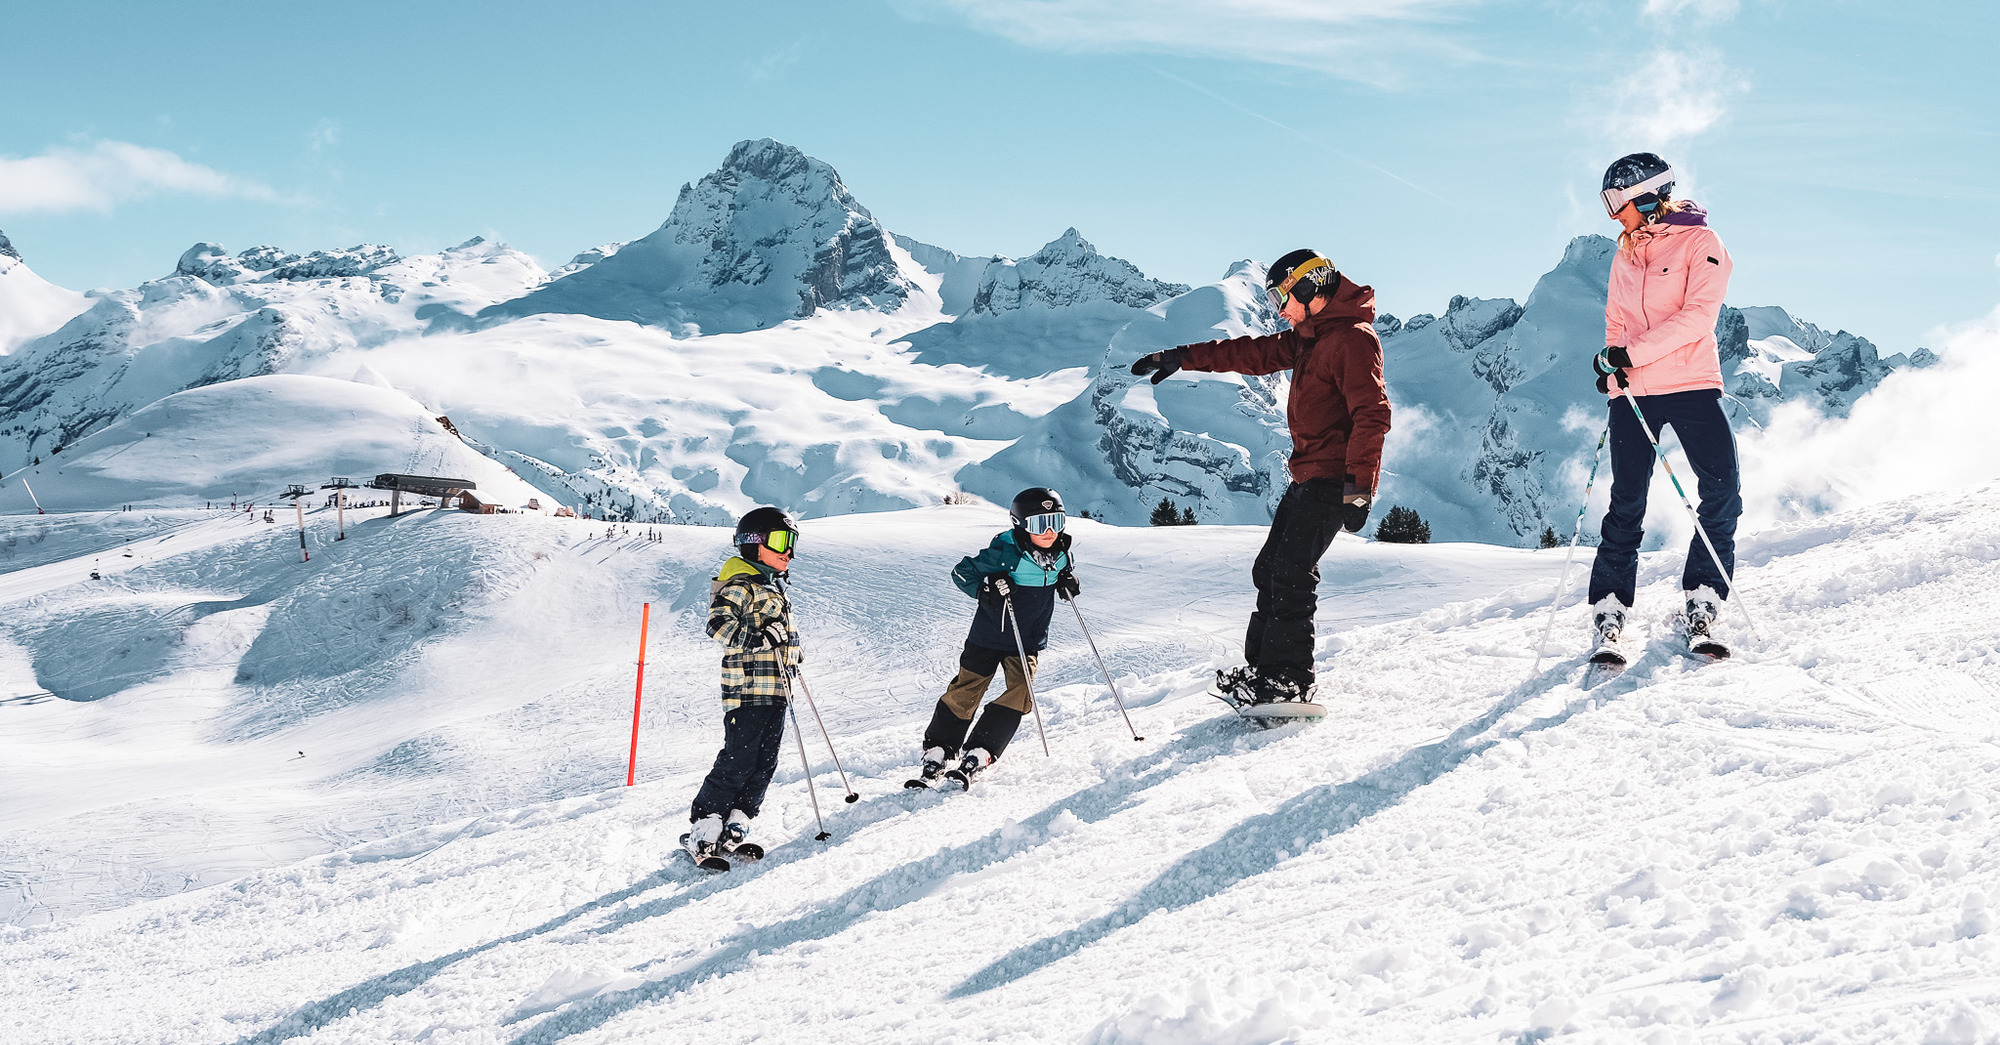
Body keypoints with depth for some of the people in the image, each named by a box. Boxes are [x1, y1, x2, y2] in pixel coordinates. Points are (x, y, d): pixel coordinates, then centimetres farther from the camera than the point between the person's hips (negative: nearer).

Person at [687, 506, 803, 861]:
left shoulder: (774, 586, 22)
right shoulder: (741, 585, -8)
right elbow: (718, 624, -20)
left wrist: (792, 650, 29)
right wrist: (757, 639, -27)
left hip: (776, 690, 9)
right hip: (749, 687, -9)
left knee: (764, 764, 6)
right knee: (737, 762, -10)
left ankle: (735, 828, 10)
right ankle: (703, 831, -4)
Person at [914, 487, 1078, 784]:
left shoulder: (1060, 556, -6)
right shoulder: (1004, 554, -21)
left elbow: (1066, 574, 17)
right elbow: (961, 572, -13)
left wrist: (1069, 585, -5)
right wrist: (985, 589, -30)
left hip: (1027, 640, 4)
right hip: (988, 635, -4)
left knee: (1020, 694, -12)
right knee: (965, 692, 2)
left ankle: (979, 752, -7)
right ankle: (937, 751, 18)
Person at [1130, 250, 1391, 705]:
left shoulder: (1353, 339, -15)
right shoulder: (1310, 338, 16)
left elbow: (1372, 415, -24)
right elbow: (1255, 353, 26)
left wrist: (1359, 486, -30)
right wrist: (1183, 358, 24)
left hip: (1332, 480, -10)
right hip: (1308, 476, 10)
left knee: (1291, 575, -13)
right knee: (1271, 569, 10)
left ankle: (1289, 680, -10)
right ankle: (1262, 667, 13)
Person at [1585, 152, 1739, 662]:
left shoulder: (1700, 242, -2)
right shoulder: (1625, 254, 16)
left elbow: (1698, 315, -14)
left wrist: (1631, 353, -20)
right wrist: (1612, 364, 1)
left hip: (1692, 384, -4)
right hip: (1633, 392, 4)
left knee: (1722, 494, -14)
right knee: (1626, 506, -2)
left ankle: (1699, 612, -5)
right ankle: (1608, 619, 1)